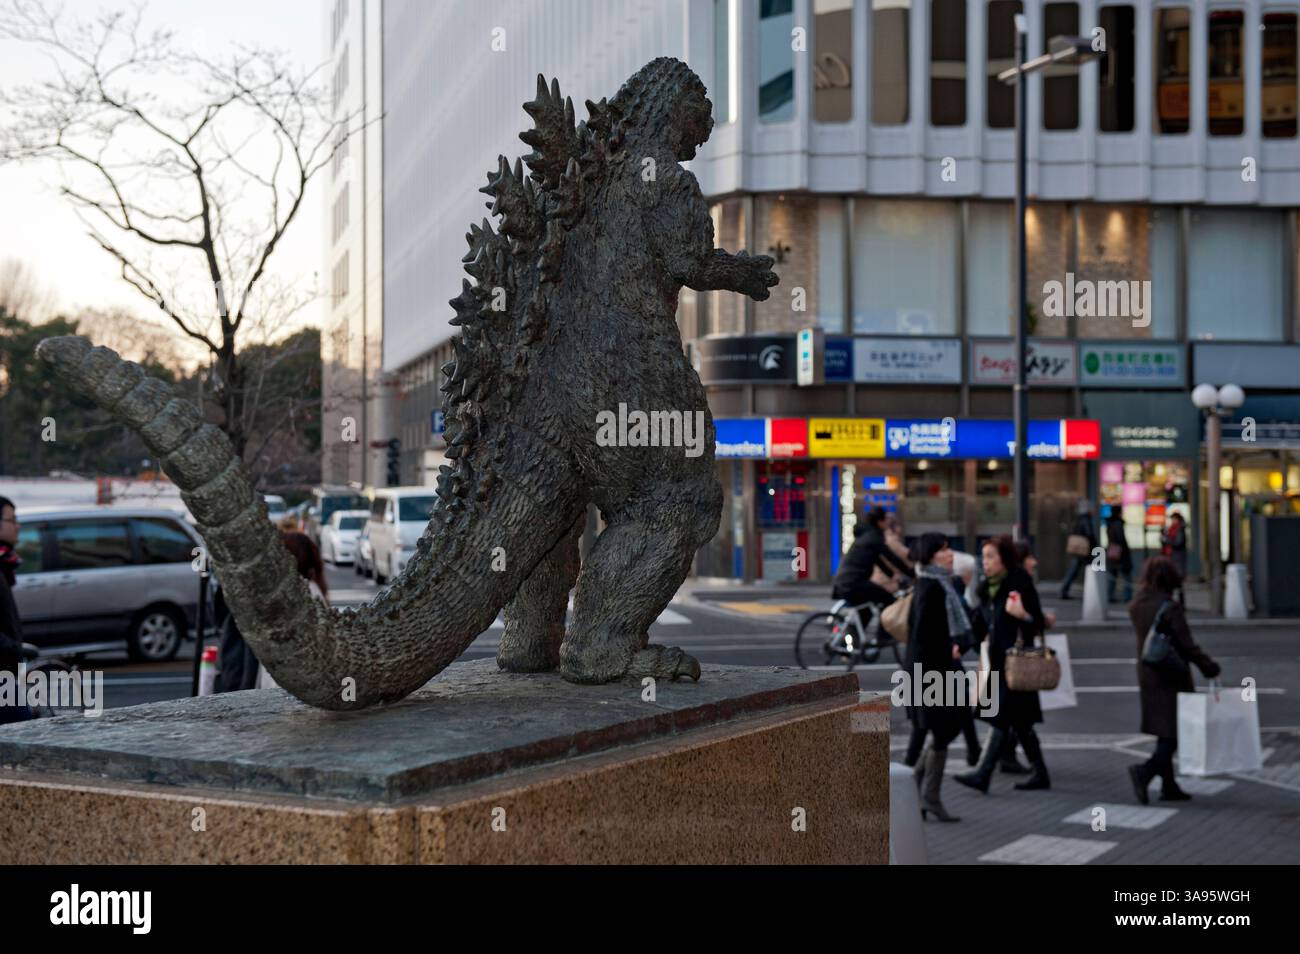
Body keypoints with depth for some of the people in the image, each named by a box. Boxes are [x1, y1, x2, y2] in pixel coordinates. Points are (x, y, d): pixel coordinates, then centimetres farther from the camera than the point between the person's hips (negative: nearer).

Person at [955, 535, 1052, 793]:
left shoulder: (1021, 586, -10)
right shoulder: (987, 589, 11)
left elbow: (1039, 623, -10)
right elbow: (979, 627, 14)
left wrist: (1023, 615, -29)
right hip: (998, 662, 8)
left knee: (1002, 719, -9)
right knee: (1019, 722, 12)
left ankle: (982, 774, -11)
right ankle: (1039, 773, 21)